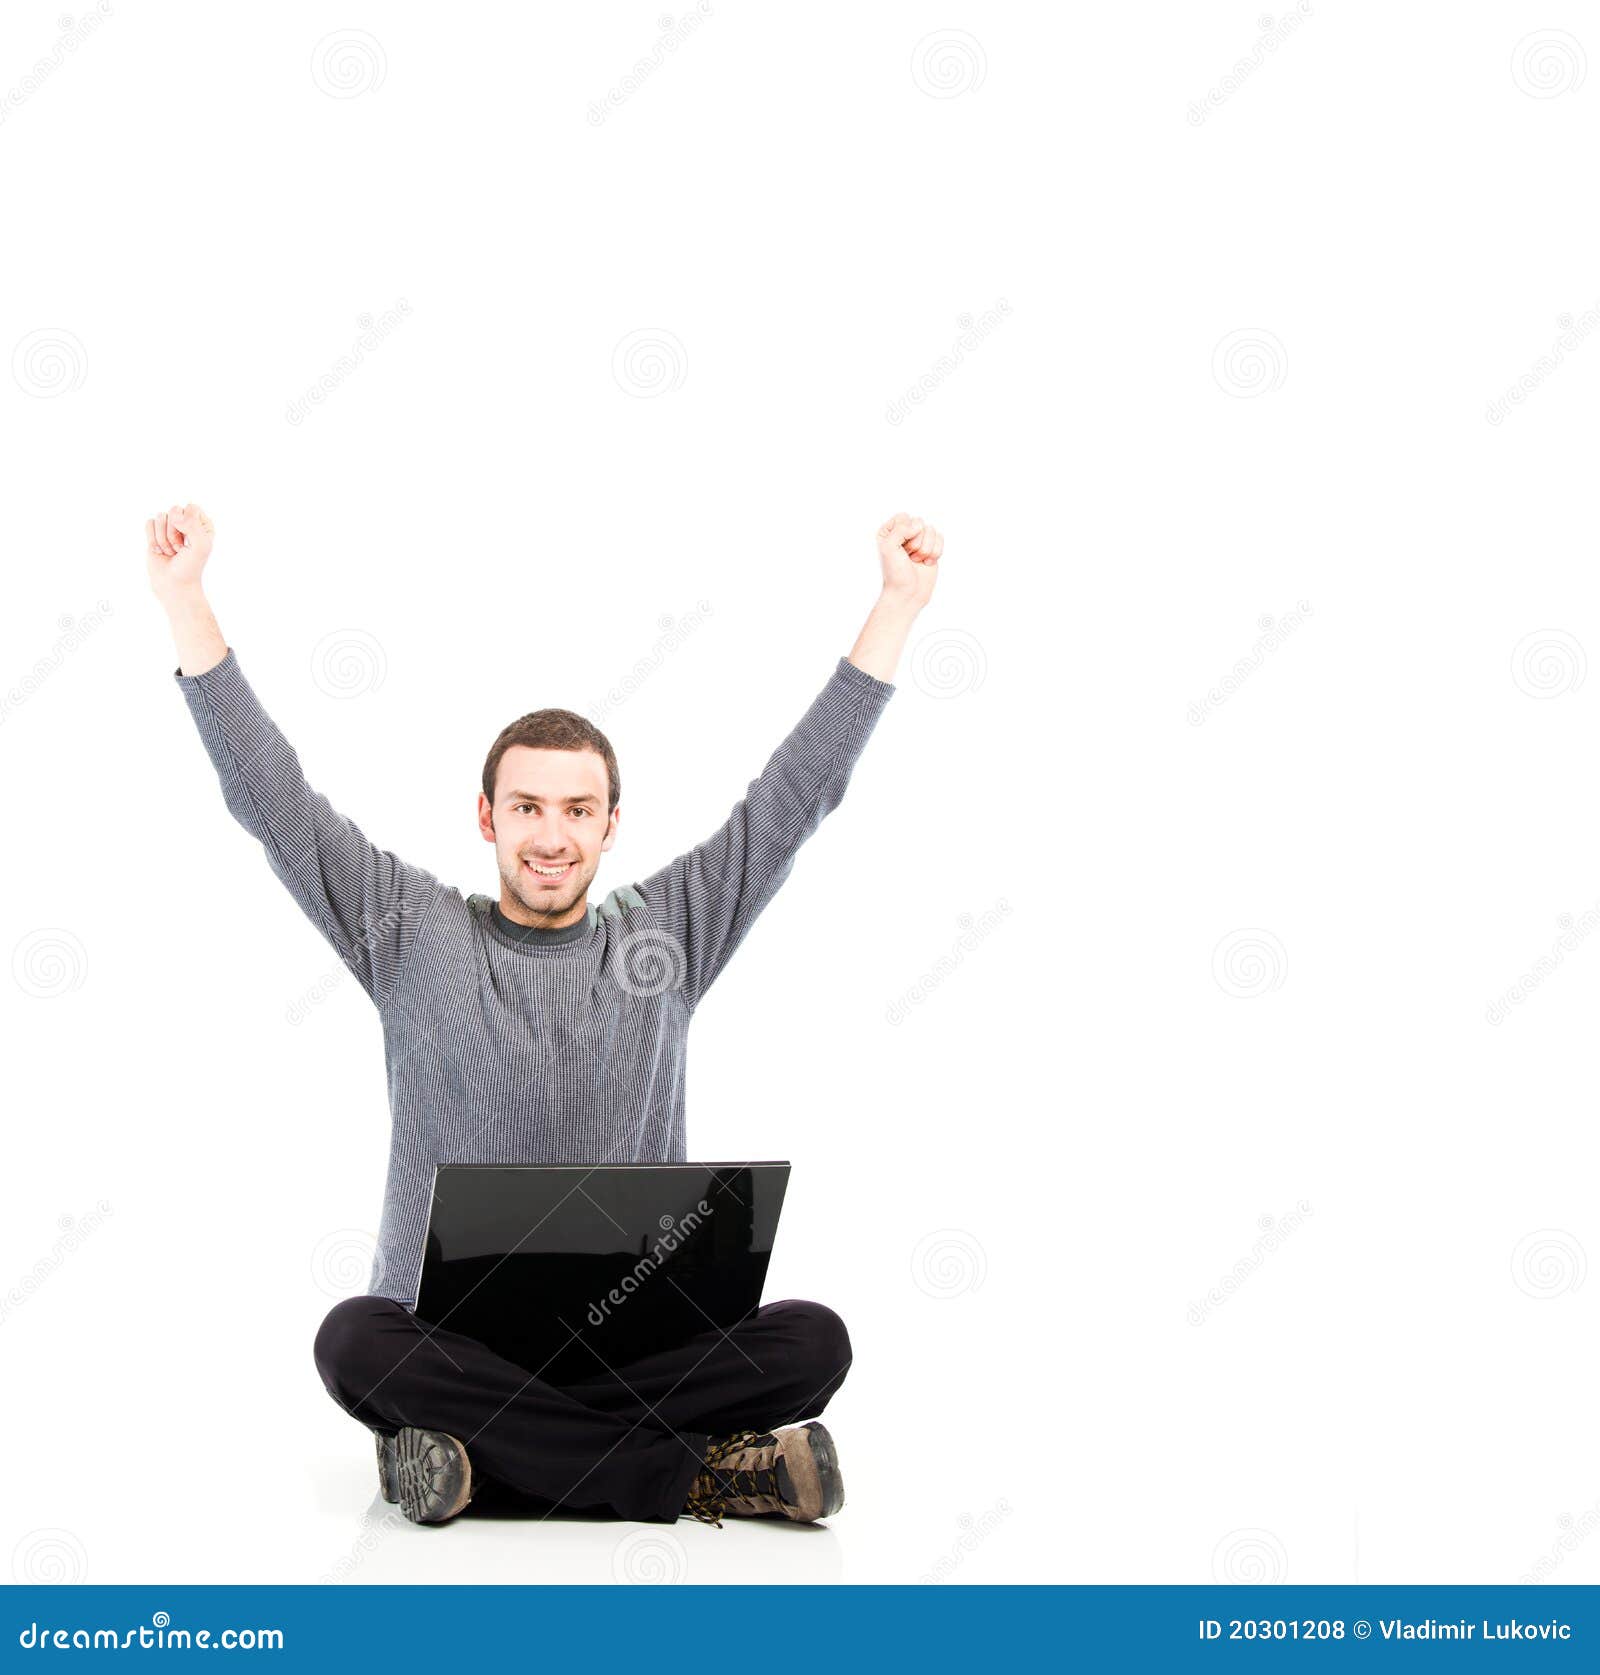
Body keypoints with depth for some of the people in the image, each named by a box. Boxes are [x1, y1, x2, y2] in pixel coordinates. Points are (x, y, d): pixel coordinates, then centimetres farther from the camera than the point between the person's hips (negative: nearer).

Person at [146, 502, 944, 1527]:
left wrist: (900, 602, 4)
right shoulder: (414, 937, 8)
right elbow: (273, 801, 3)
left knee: (812, 1342, -26)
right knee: (354, 1342, -35)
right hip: (449, 1336, 0)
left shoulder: (664, 938, 10)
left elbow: (800, 791, 8)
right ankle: (703, 1472, -29)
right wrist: (186, 603, -3)